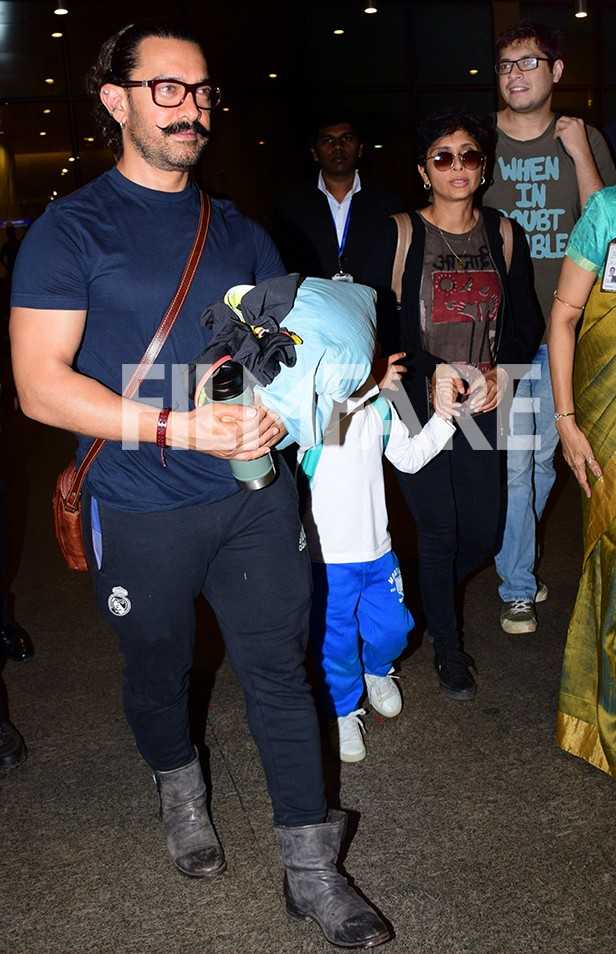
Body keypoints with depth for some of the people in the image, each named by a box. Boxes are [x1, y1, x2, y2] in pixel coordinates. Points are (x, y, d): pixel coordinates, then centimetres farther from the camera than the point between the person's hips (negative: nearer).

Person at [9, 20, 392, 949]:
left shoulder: (238, 232, 9)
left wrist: (276, 409, -9)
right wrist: (180, 427, -22)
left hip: (257, 496, 3)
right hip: (142, 514, -3)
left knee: (281, 672, 6)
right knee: (159, 672, 16)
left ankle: (310, 868, 20)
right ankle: (179, 783, 47)